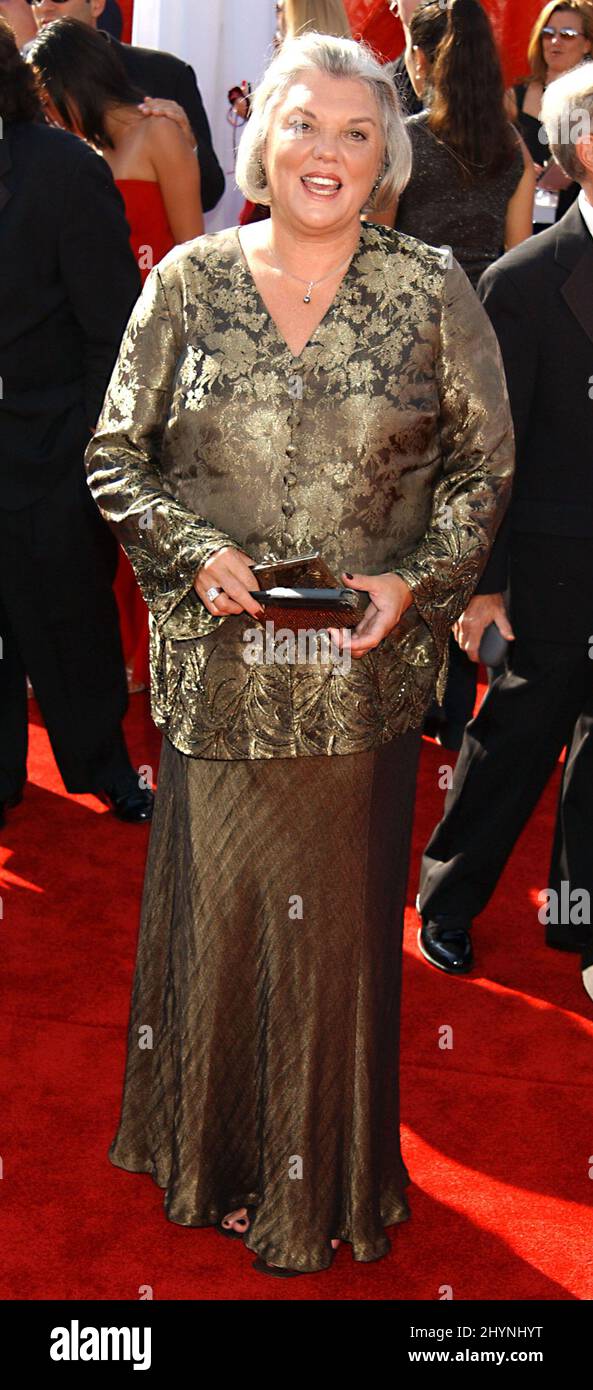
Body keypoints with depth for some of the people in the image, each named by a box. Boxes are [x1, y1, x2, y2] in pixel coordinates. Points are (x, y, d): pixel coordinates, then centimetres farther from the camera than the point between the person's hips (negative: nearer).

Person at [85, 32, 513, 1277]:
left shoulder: (434, 292, 0)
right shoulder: (188, 282, 2)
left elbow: (486, 464, 5)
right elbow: (116, 457, 6)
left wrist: (416, 579, -10)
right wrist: (198, 554, -11)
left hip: (365, 675, 0)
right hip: (219, 667, 1)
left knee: (342, 919, 9)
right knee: (215, 904, 9)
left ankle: (329, 1184, 32)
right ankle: (214, 1160, 33)